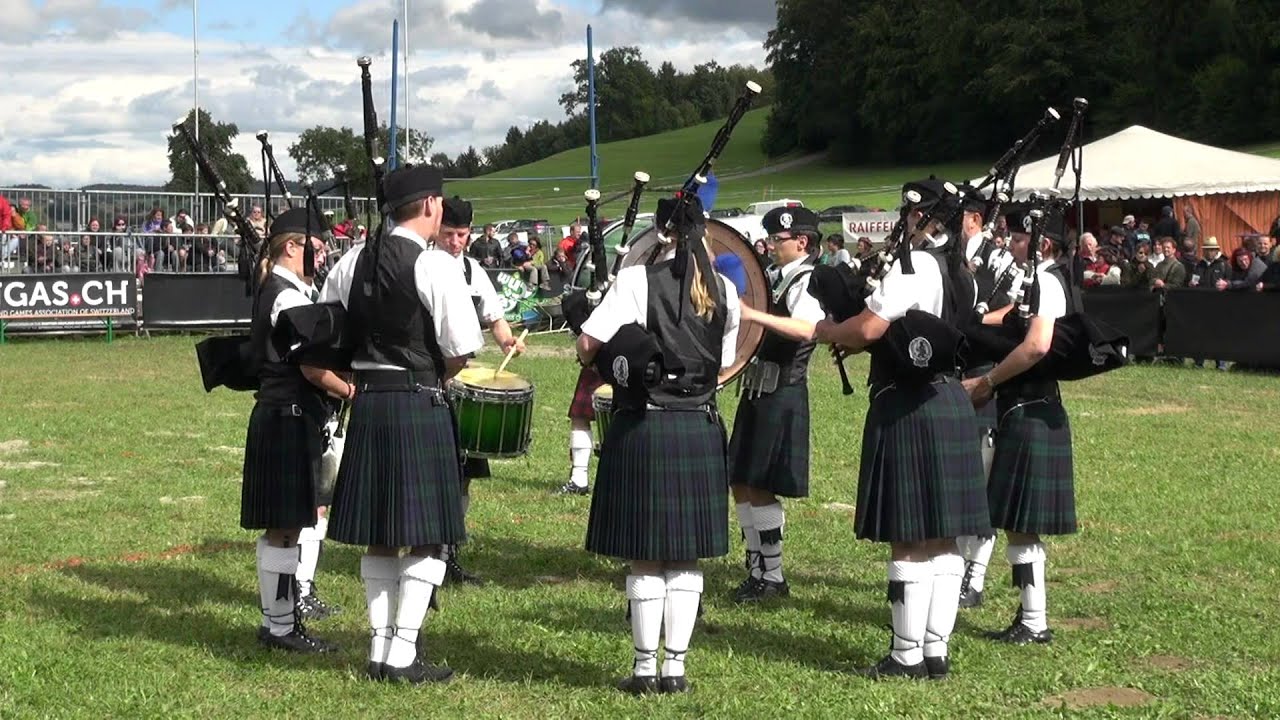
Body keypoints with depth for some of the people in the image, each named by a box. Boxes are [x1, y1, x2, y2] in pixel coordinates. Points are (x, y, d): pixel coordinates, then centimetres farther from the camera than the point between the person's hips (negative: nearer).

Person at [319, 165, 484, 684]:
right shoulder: (435, 266, -12)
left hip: (366, 404, 6)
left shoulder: (351, 262, 7)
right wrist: (434, 376, 5)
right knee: (427, 538, 2)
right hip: (419, 407, -6)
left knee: (379, 537, 13)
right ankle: (402, 655, 1)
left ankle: (380, 647, 18)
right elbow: (461, 351, -14)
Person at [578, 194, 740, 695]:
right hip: (700, 429, 4)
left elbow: (587, 346, -12)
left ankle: (646, 668, 11)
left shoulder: (637, 280, -10)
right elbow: (725, 361, 12)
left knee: (645, 558, 4)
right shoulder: (724, 290, 3)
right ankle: (676, 667, 15)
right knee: (685, 558, 10)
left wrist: (610, 360, 8)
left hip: (643, 428, -4)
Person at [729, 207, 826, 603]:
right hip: (756, 389, 9)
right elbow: (756, 332, 28)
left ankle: (773, 577, 6)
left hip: (781, 395, -9)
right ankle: (758, 568, 21)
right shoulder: (772, 277, 15)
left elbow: (806, 329, -32)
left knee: (761, 488, -6)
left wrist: (753, 314, -38)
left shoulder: (808, 281, -13)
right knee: (741, 483, 11)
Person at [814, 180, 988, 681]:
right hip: (950, 403, 9)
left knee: (909, 540, -3)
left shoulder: (914, 264, -14)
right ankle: (937, 649, 16)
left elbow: (868, 327, -22)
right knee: (942, 540, 10)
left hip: (908, 410, -9)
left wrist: (827, 331, -2)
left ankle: (908, 655, 3)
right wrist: (854, 340, 16)